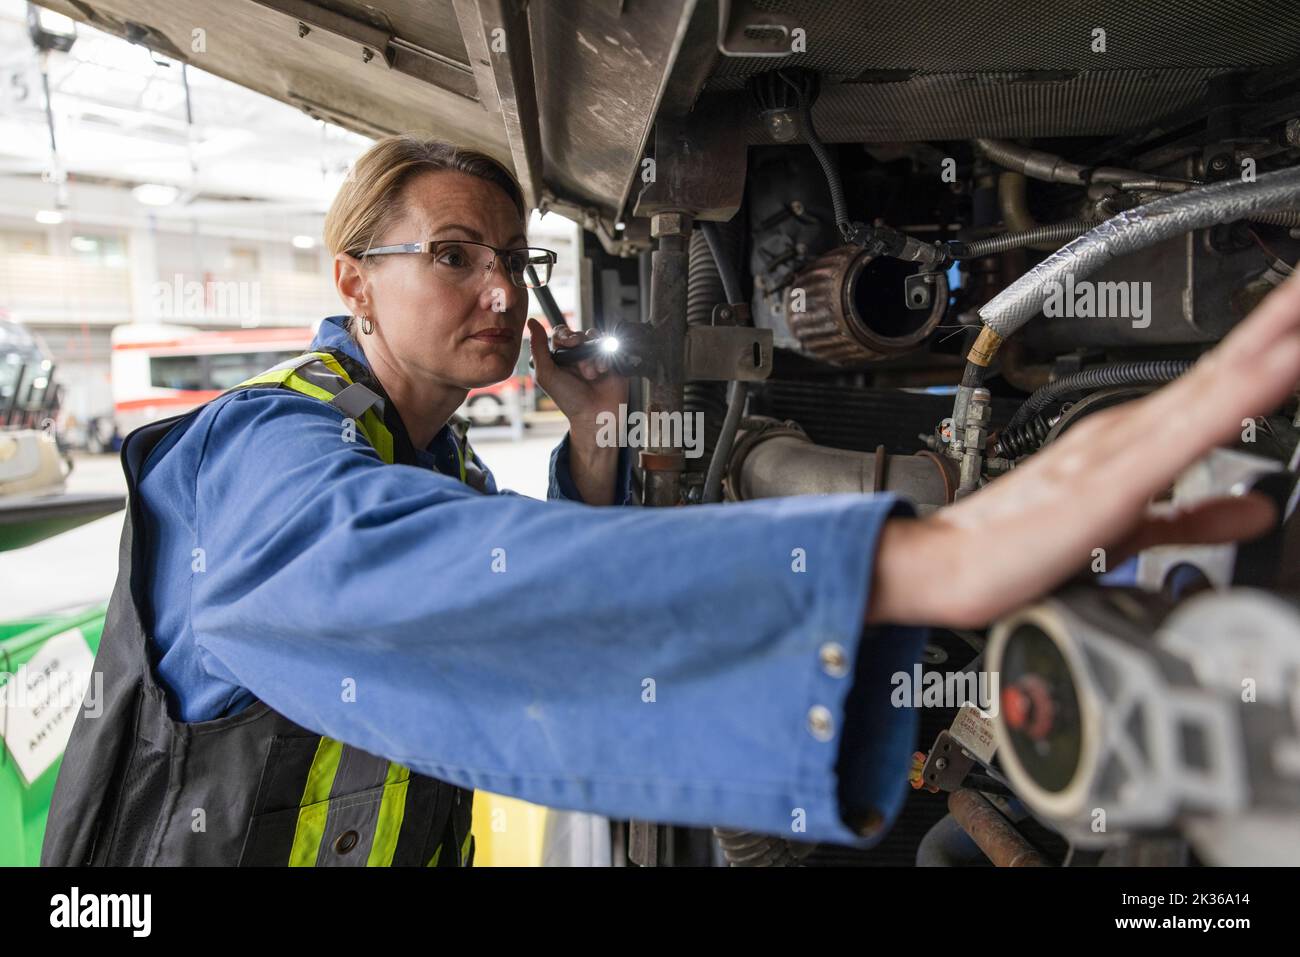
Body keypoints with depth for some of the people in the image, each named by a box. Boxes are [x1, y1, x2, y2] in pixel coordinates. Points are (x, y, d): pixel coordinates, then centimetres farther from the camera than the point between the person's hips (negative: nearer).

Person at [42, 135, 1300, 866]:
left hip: (408, 849, 7)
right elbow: (456, 580, -48)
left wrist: (592, 441, -13)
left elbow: (552, 638, 0)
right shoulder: (266, 453, -27)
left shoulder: (438, 455, 1)